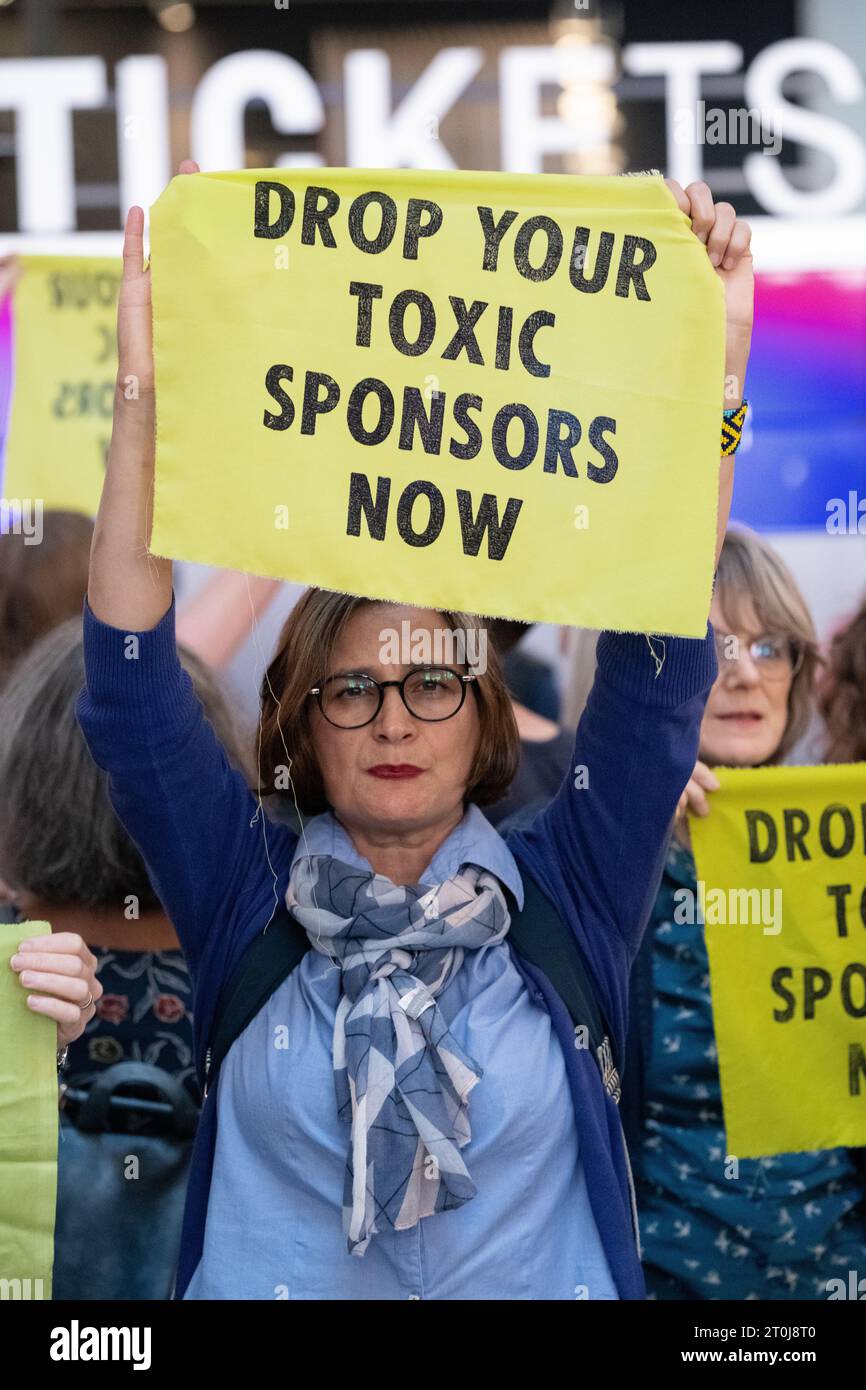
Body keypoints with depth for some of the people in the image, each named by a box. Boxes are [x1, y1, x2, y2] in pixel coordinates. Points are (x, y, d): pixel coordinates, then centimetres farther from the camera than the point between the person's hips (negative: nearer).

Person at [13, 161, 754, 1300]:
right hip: (266, 1290, 1)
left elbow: (661, 668, -3)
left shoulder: (563, 899, 4)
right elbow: (132, 690, -5)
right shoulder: (248, 899, 5)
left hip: (540, 1290, 0)